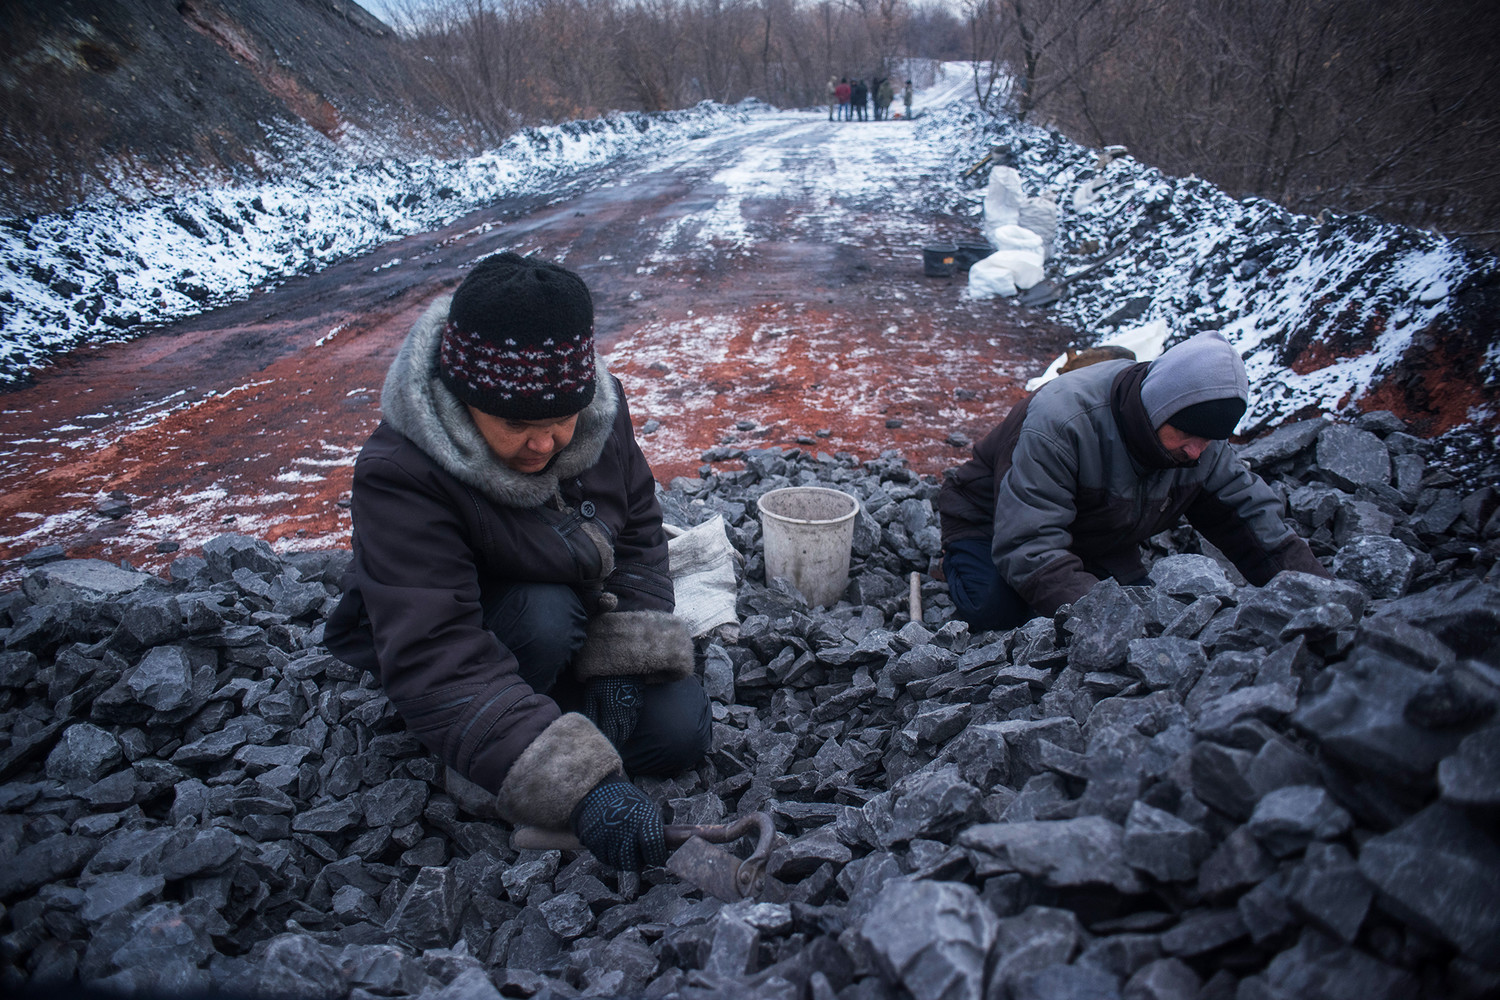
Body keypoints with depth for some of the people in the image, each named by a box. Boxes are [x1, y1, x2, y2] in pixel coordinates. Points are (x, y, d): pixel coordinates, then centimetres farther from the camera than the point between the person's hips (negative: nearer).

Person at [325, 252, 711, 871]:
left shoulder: (598, 409, -19)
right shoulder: (399, 475, -35)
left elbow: (637, 533, -5)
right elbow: (433, 663, -42)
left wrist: (622, 658, -19)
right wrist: (578, 786, -51)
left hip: (572, 621, 4)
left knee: (680, 733, -13)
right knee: (545, 615, -37)